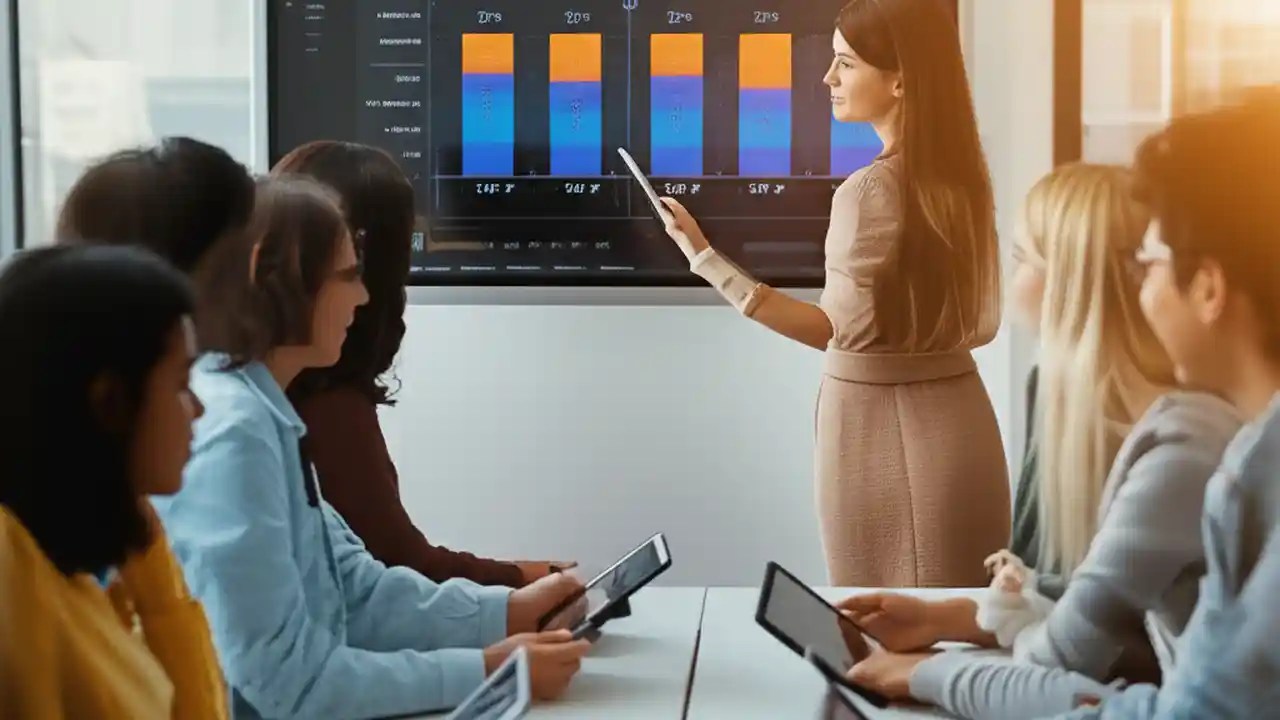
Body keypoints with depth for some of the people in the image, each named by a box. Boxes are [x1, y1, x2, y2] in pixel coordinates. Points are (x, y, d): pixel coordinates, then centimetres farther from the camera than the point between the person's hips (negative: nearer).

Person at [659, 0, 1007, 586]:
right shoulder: (960, 174, 5)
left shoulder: (870, 190, -18)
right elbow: (981, 323, 10)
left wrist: (708, 261, -18)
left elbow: (842, 328, -15)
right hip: (959, 423, 7)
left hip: (878, 426, -7)